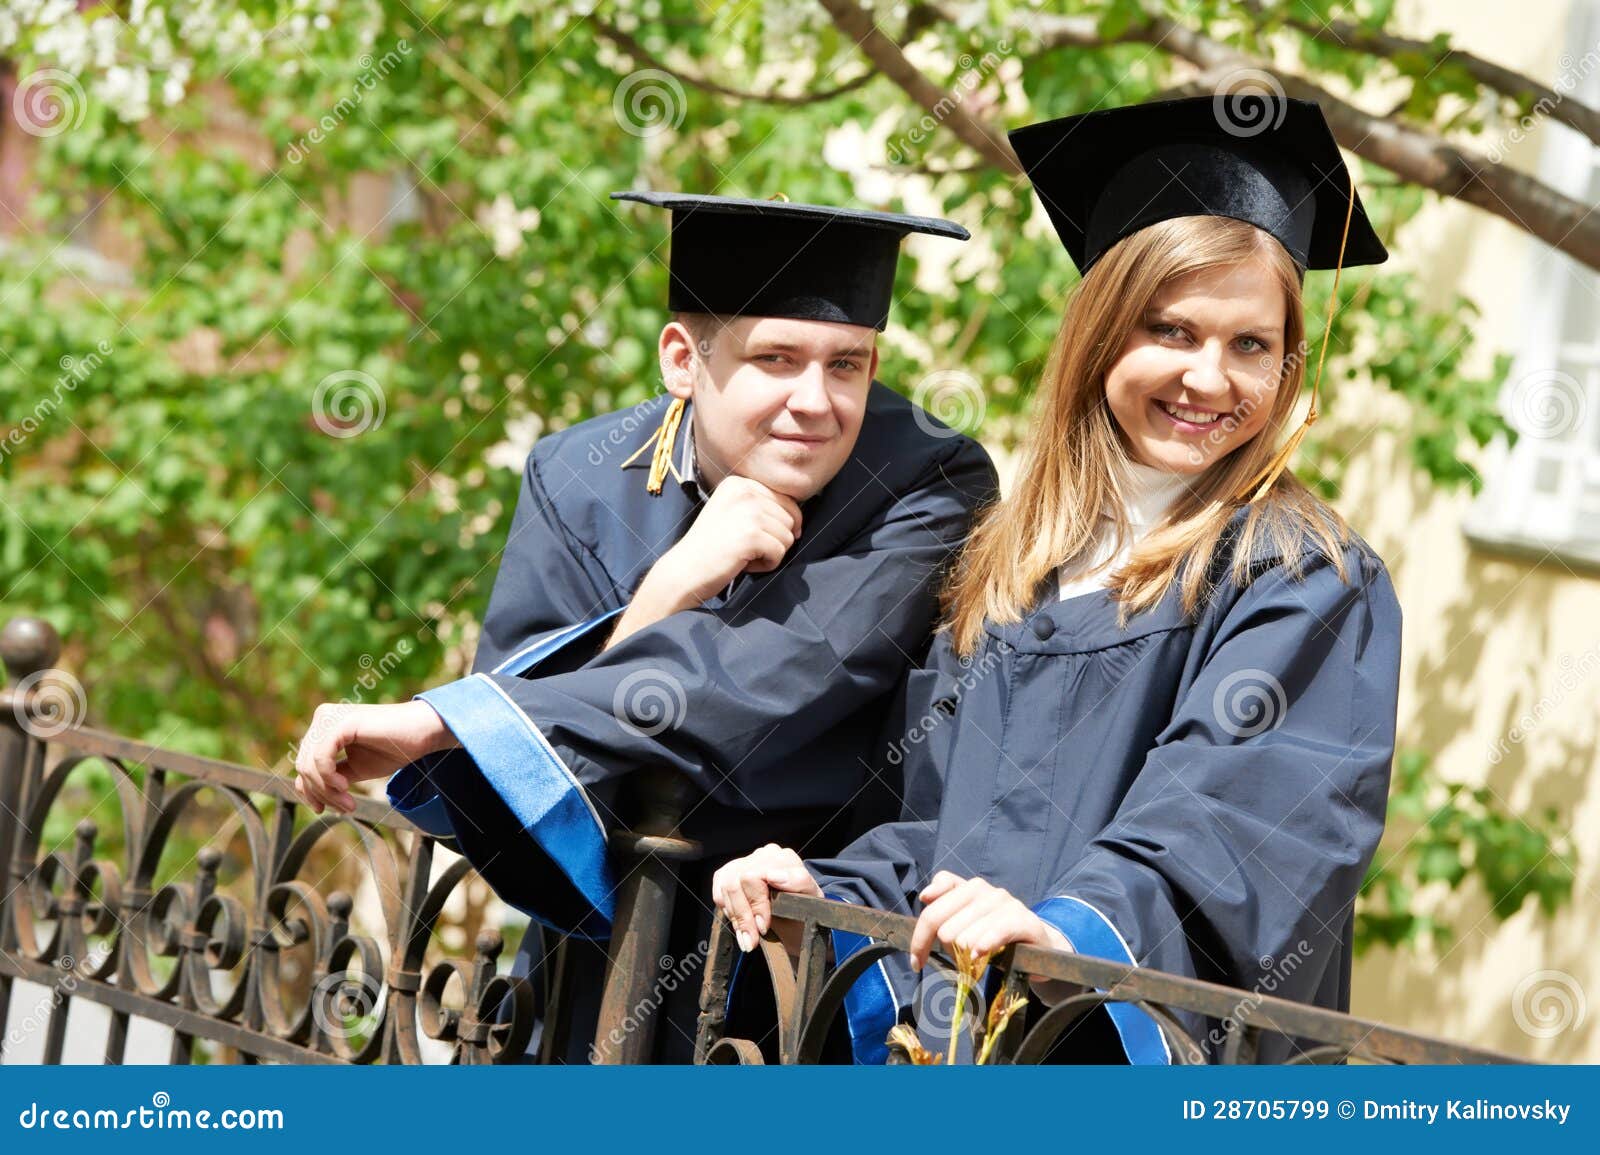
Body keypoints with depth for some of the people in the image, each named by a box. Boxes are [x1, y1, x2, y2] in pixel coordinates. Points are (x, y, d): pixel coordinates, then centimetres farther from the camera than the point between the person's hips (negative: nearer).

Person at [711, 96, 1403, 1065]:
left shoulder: (1311, 582, -5)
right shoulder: (1014, 567, 15)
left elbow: (1244, 805, -21)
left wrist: (1074, 923, -37)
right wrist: (831, 897, 2)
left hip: (1149, 1040, -6)